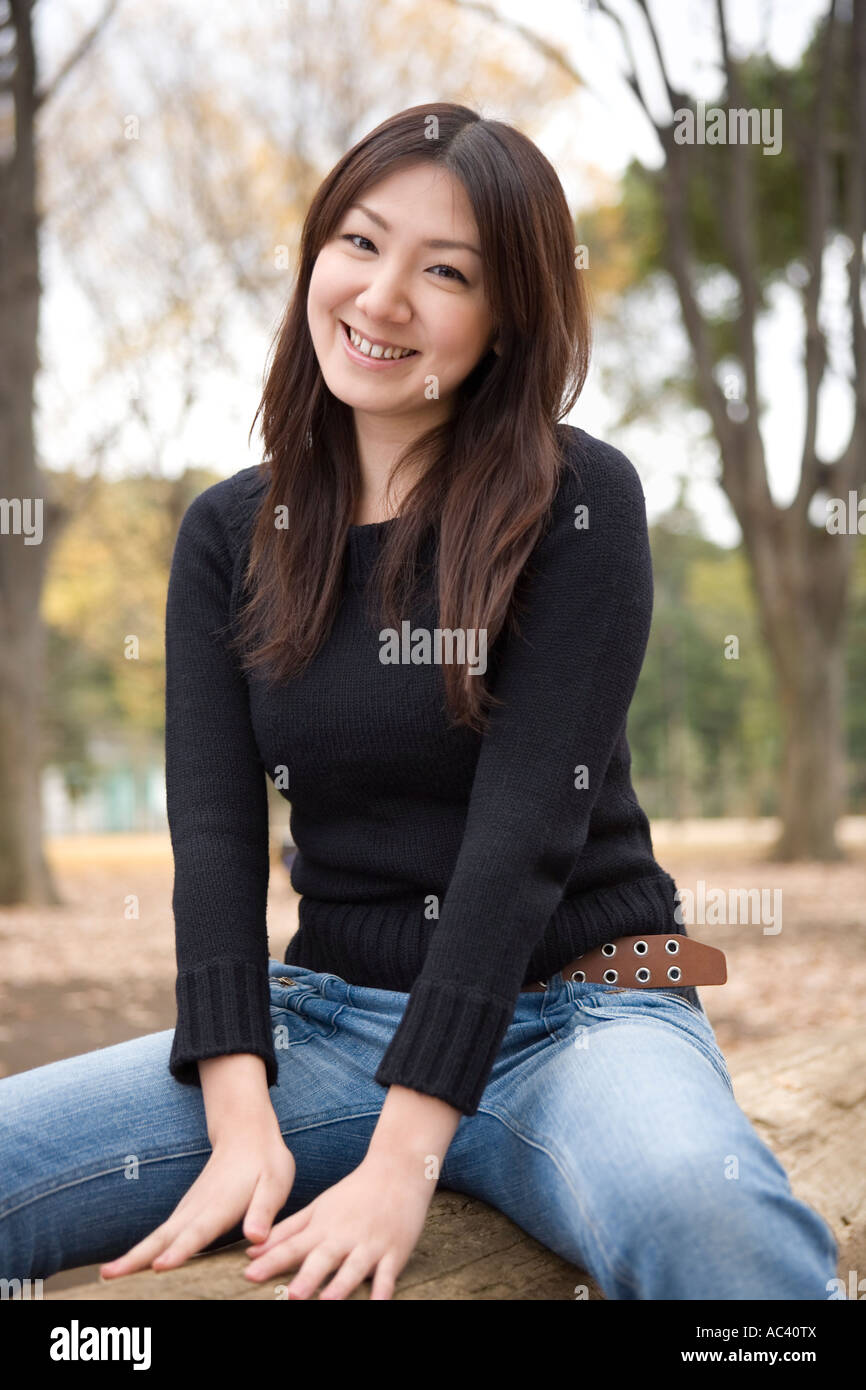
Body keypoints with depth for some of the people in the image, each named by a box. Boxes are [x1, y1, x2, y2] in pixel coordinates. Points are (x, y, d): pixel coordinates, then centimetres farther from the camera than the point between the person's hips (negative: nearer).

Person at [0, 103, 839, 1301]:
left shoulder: (579, 505, -6)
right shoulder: (230, 534, 6)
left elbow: (527, 821, -15)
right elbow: (213, 827, -3)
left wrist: (404, 1158, -21)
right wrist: (242, 1126, -16)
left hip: (579, 1012, -3)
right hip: (332, 1012, 4)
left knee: (706, 1220, -37)